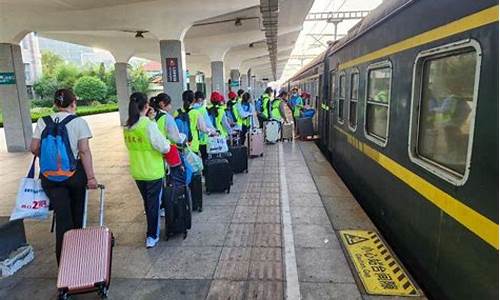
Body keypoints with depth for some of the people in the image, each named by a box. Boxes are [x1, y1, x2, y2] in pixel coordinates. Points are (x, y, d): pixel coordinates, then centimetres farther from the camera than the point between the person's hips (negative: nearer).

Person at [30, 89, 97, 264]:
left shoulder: (43, 121, 3)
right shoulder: (78, 122, -7)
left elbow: (34, 148, 3)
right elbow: (84, 151, -14)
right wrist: (91, 177, -13)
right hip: (74, 172, -2)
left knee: (62, 216, 5)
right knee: (77, 213, 19)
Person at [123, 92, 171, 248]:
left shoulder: (127, 127, 0)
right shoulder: (149, 125, -20)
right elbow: (164, 147, -18)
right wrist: (167, 144, 2)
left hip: (137, 172, 6)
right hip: (153, 171, -6)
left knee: (147, 202, 22)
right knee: (154, 203, 8)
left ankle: (152, 230, 38)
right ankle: (152, 237, 14)